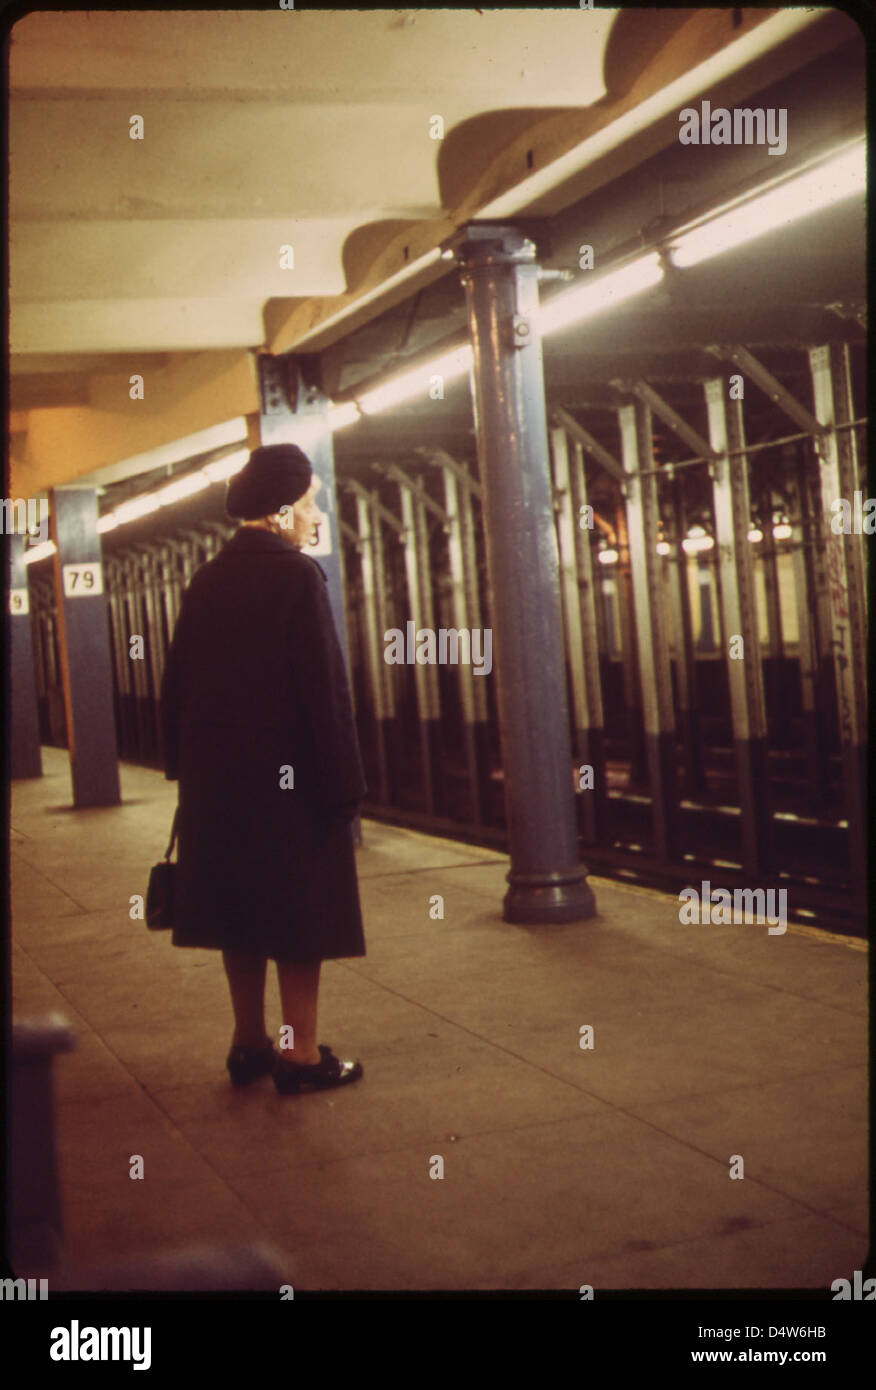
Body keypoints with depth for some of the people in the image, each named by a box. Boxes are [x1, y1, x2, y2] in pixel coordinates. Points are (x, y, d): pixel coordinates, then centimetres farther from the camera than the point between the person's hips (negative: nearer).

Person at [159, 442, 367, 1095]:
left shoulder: (206, 581, 7)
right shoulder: (297, 577, -13)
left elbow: (177, 684, 10)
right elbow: (326, 689, -16)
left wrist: (187, 766, 16)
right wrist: (343, 784, -13)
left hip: (218, 781, 6)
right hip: (289, 778, -6)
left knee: (241, 910, 14)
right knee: (299, 916, 2)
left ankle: (250, 1043, 22)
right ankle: (302, 1055, 6)